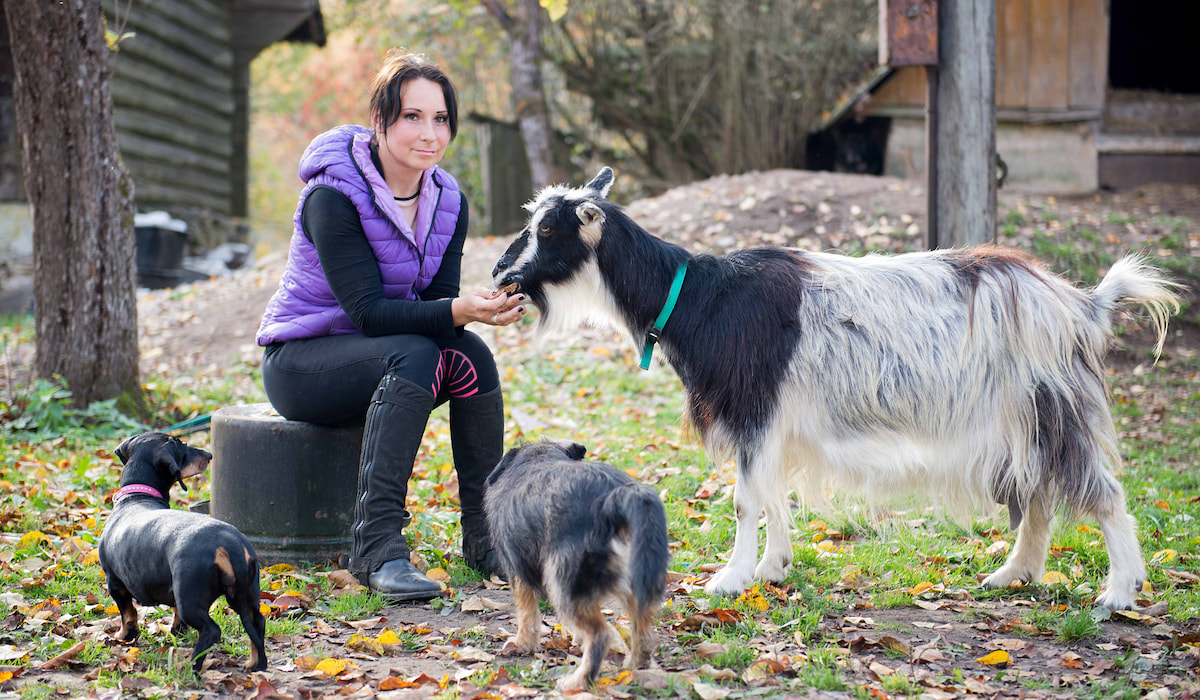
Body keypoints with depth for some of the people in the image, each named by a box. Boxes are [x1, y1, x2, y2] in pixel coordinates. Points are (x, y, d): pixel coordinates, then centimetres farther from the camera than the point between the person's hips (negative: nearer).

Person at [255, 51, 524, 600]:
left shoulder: (448, 201, -1)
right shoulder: (333, 196, -20)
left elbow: (437, 299, -6)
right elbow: (368, 310, -26)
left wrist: (479, 308, -29)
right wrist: (454, 311, -40)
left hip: (375, 355, 6)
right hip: (300, 360, -5)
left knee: (470, 353, -25)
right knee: (415, 355, -33)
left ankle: (485, 535, -16)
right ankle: (376, 546, -35)